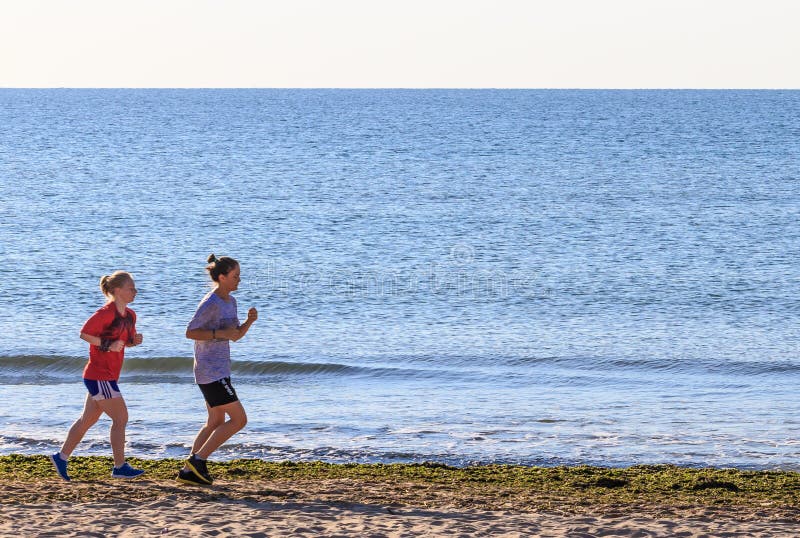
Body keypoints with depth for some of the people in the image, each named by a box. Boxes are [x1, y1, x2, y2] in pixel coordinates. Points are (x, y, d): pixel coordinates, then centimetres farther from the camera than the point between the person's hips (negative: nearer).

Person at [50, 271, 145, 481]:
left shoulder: (130, 315, 10)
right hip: (99, 376, -9)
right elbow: (84, 333, -17)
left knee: (88, 419, 14)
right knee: (121, 418, -6)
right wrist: (108, 345, -22)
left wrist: (135, 340, 0)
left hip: (108, 377, 9)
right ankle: (120, 467, 1)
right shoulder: (106, 312, -16)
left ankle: (61, 457, 22)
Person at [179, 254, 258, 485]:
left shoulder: (230, 301, 12)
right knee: (239, 419, -8)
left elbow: (236, 336, 17)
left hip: (219, 369, 10)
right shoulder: (210, 304, -16)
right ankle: (198, 459, -6)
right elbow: (190, 332, -16)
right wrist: (219, 333, -24)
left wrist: (250, 321, -1)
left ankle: (189, 471, 15)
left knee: (215, 423, 14)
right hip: (211, 371, -10)